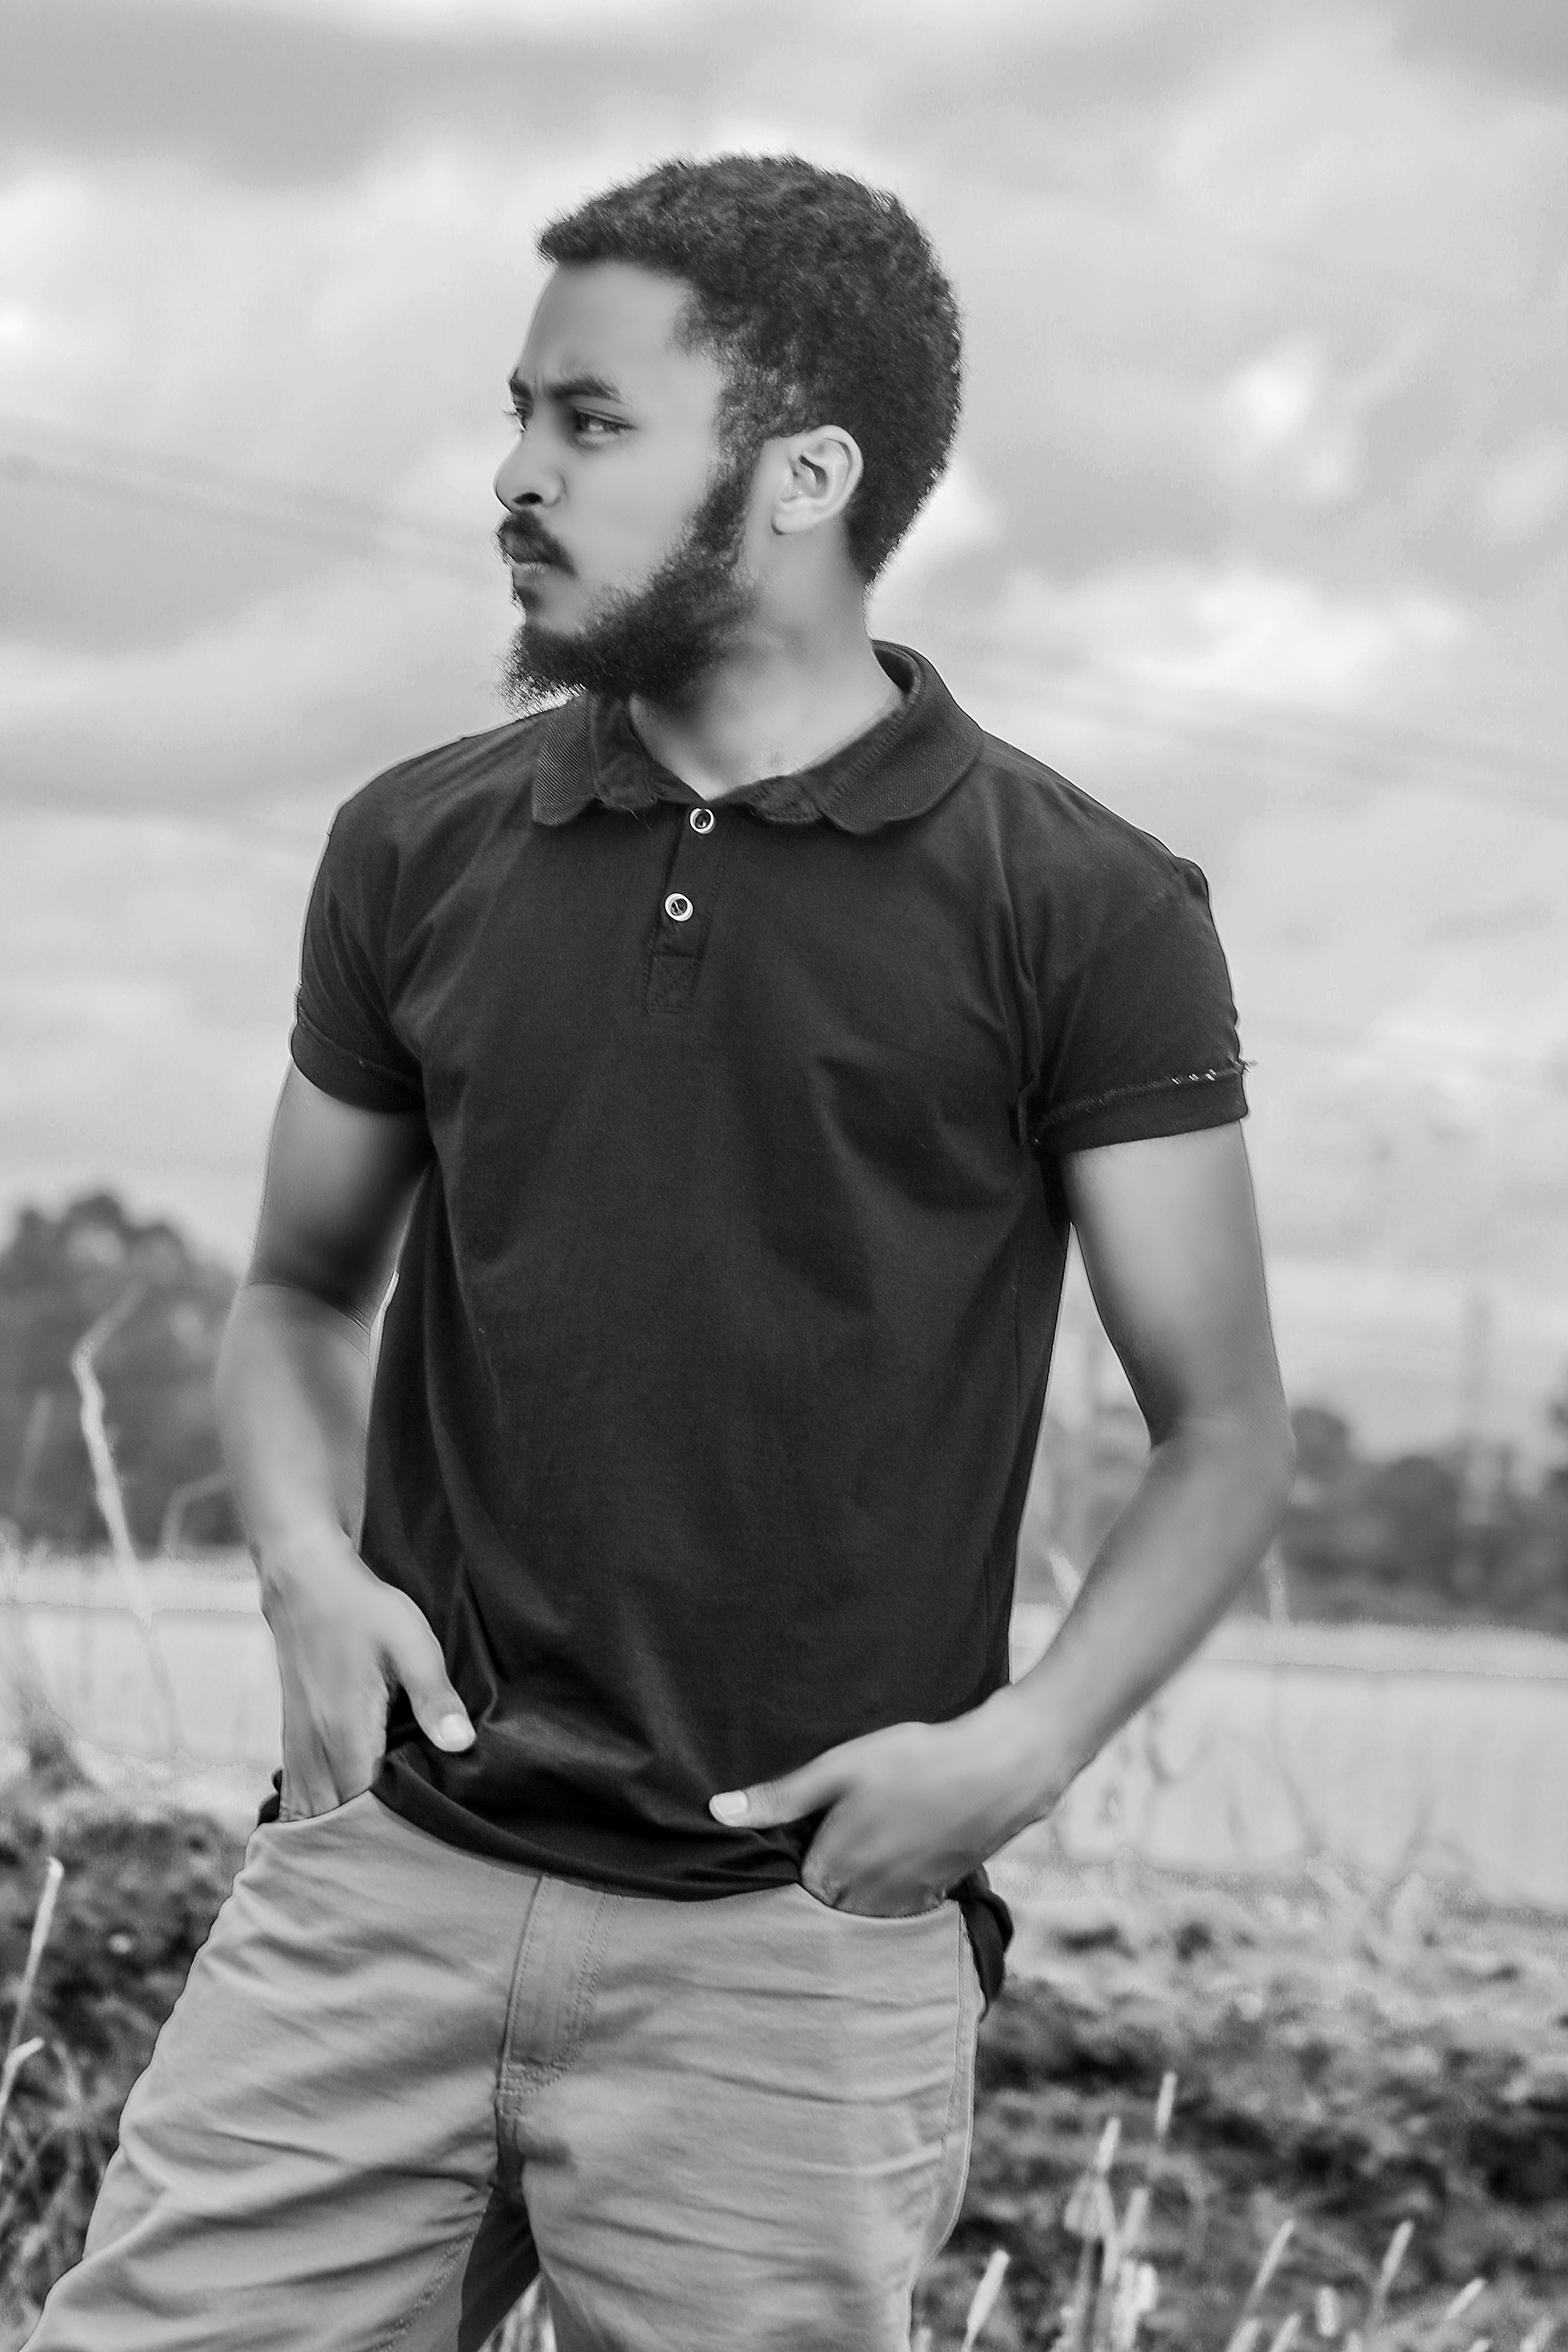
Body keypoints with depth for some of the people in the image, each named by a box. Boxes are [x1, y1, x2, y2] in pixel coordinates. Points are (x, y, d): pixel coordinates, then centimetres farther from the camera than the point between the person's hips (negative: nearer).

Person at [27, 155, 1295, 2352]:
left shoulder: (1083, 913, -3)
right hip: (382, 1868, 3)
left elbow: (1223, 1435, 2)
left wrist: (1031, 1735, -14)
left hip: (800, 1947, -3)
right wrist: (308, 1560, -1)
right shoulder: (422, 849, 8)